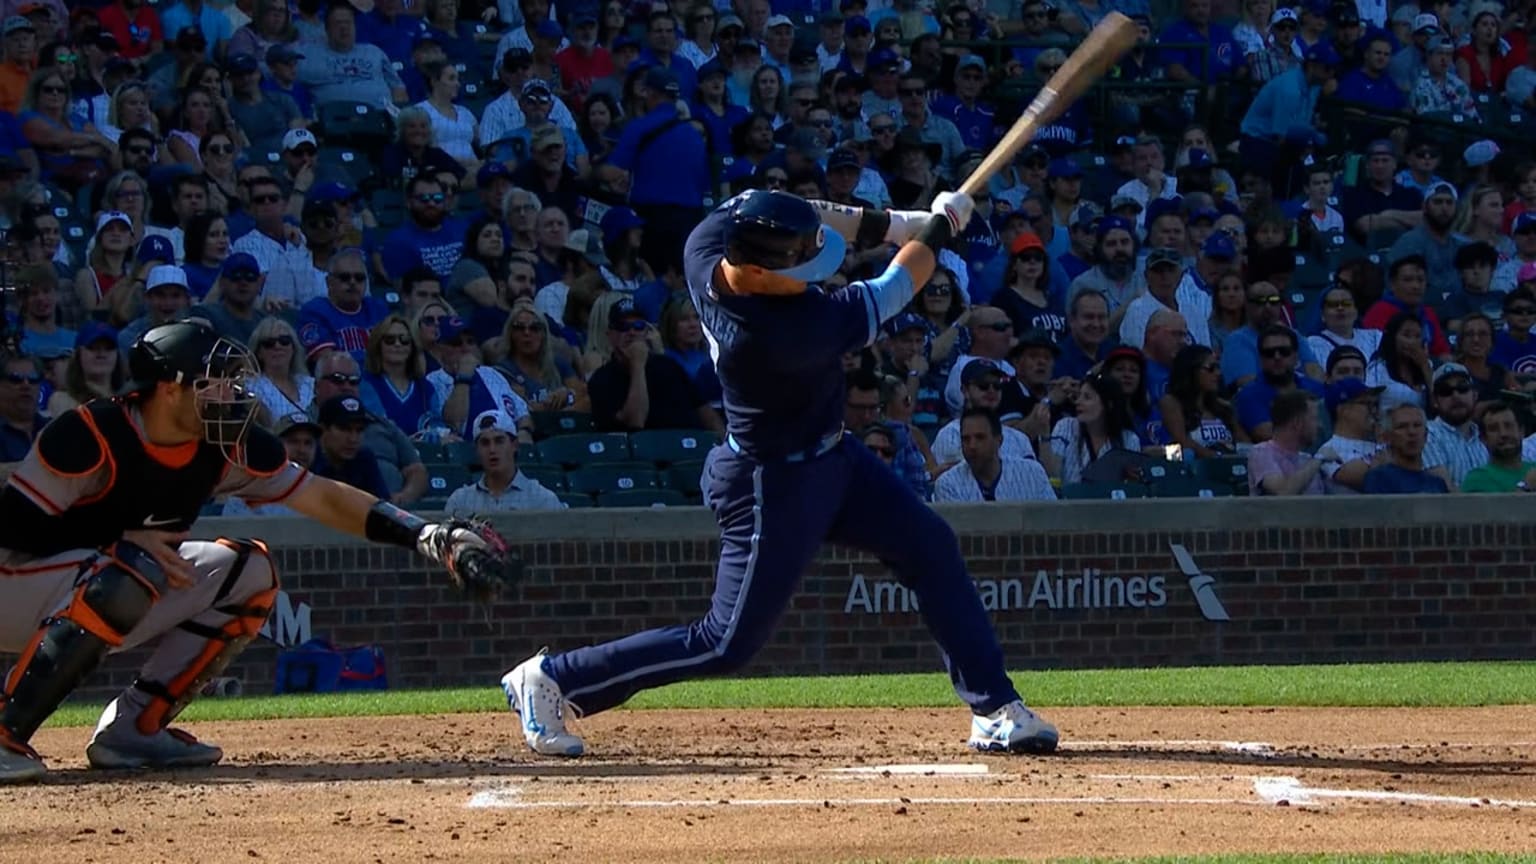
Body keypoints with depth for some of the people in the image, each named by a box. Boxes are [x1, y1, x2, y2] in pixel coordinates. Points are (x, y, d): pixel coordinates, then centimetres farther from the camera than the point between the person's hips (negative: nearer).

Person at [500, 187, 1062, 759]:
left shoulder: (710, 239, -18)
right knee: (727, 645, 0)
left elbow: (800, 217, 1)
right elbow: (888, 297, -23)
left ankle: (995, 710, 14)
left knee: (930, 547, 8)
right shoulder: (787, 331, -37)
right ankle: (551, 680, 11)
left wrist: (893, 225, -9)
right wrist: (939, 229, -7)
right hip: (777, 485, -9)